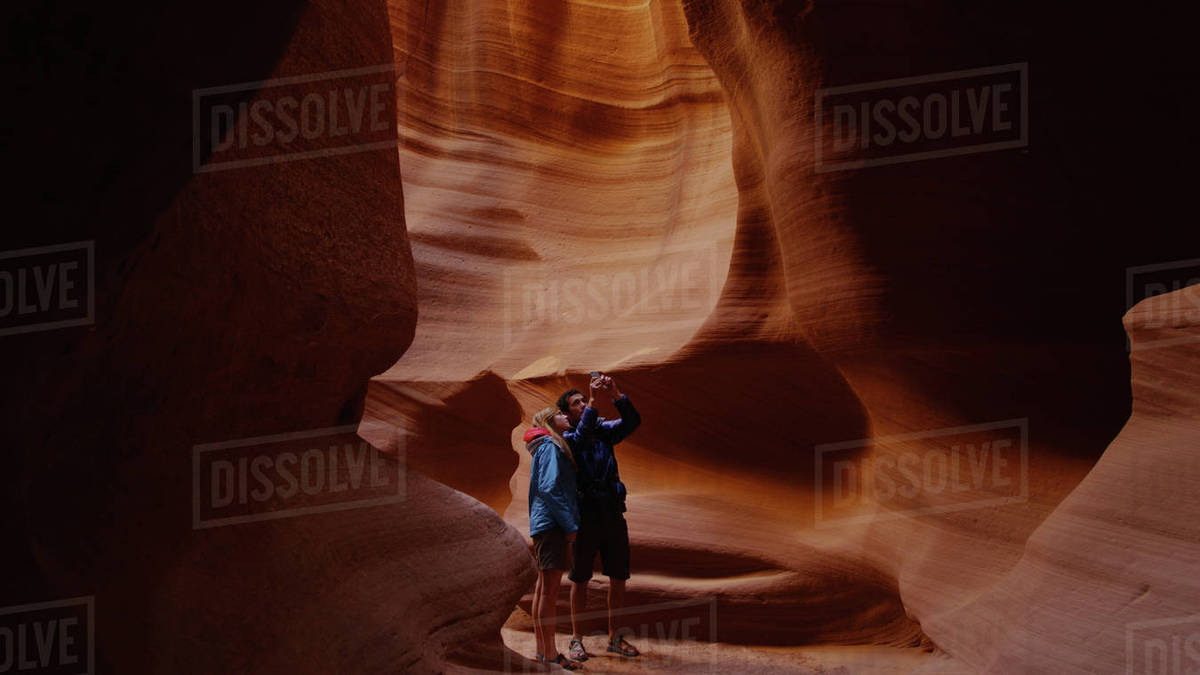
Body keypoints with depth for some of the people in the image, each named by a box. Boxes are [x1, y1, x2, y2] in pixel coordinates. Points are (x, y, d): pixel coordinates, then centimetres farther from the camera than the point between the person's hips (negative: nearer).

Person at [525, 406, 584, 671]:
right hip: (552, 523, -10)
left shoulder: (555, 446, 21)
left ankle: (542, 650, 17)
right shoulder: (550, 447, -9)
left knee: (544, 589, 12)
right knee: (550, 588, -10)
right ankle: (550, 655, -12)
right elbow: (549, 488, -18)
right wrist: (570, 526, -17)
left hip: (543, 524, 10)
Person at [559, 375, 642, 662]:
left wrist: (615, 395, -19)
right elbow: (581, 439, -25)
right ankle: (576, 640, 6)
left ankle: (614, 637, 15)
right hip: (585, 516, -4)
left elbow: (632, 421, -5)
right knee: (580, 580, 0)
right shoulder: (565, 439, -3)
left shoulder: (603, 431, 9)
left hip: (613, 515, 4)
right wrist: (593, 402, -29)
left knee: (618, 577, 6)